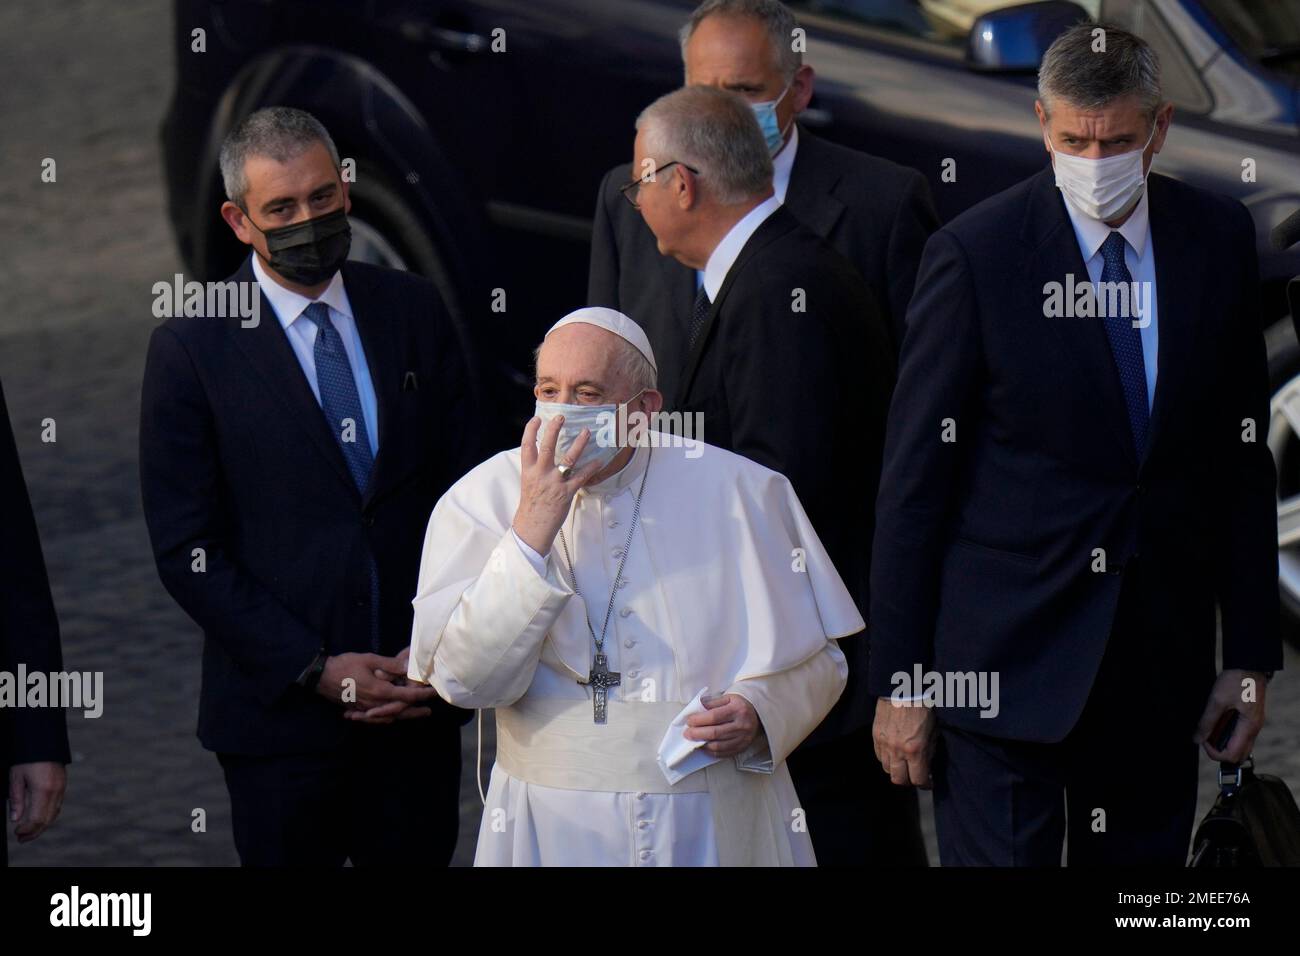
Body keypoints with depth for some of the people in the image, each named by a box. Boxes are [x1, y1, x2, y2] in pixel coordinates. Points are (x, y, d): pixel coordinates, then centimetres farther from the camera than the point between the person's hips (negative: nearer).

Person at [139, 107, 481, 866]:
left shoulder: (413, 311, 6)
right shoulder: (192, 348, -5)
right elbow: (186, 550, -6)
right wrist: (314, 669, -12)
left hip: (419, 696, 3)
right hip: (280, 713, -3)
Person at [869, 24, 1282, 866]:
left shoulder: (1219, 238, 4)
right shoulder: (977, 253, -8)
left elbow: (1243, 461, 9)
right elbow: (914, 479, -5)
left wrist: (1252, 654, 7)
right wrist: (898, 680, -6)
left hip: (1163, 662, 4)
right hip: (1005, 660, -4)